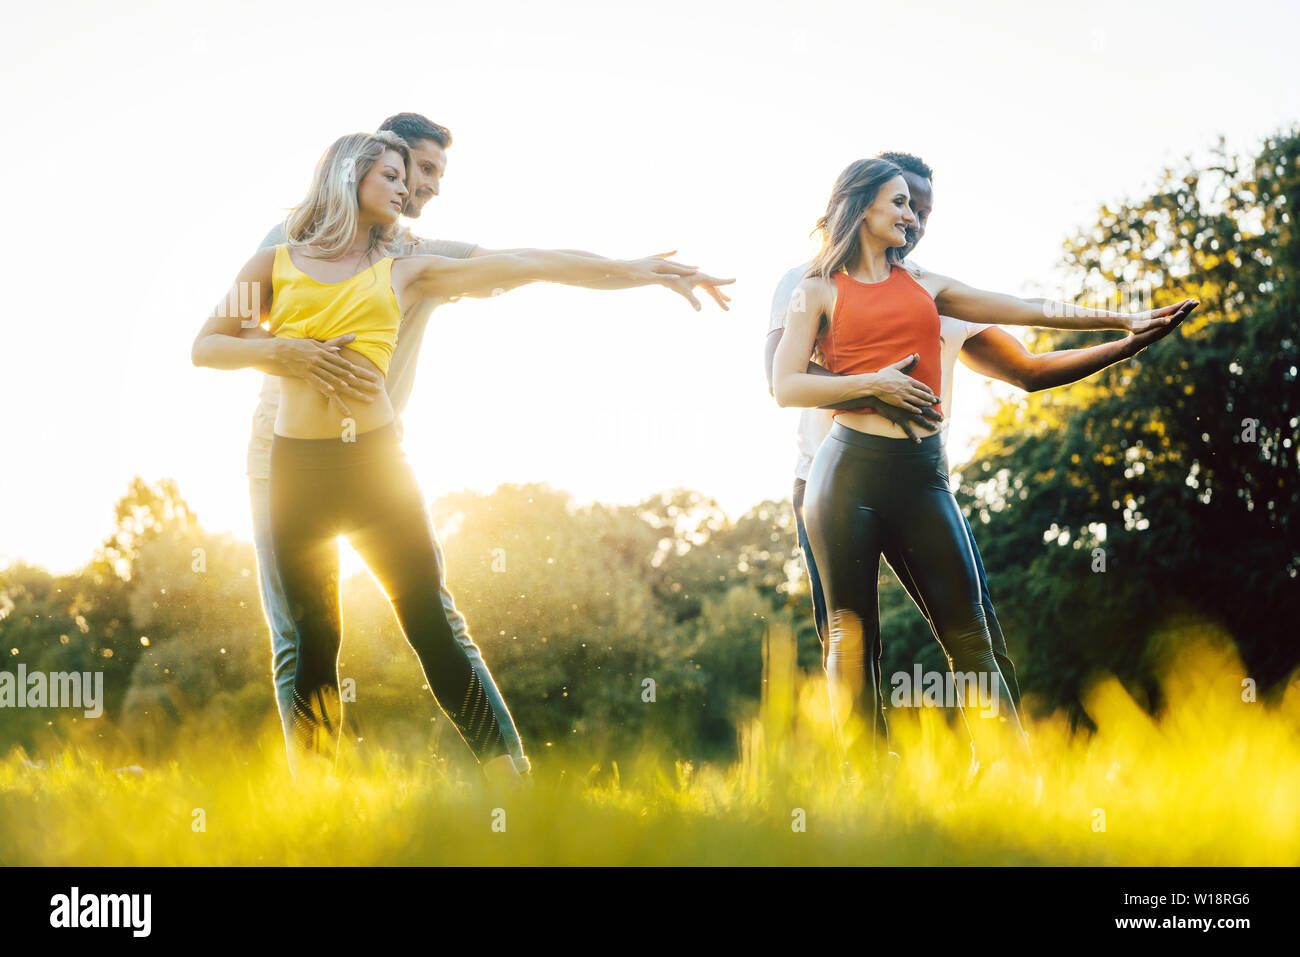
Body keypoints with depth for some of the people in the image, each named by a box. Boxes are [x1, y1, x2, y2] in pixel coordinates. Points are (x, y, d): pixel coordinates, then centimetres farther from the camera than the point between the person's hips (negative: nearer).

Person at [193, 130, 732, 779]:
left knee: (432, 628, -3)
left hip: (375, 460, 1)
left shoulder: (403, 274, 16)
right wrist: (279, 352, -7)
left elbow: (526, 264, 14)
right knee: (314, 645, 1)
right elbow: (205, 347, 10)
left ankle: (508, 782, -1)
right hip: (297, 466, -1)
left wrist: (635, 271, 14)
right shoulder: (275, 264, 13)